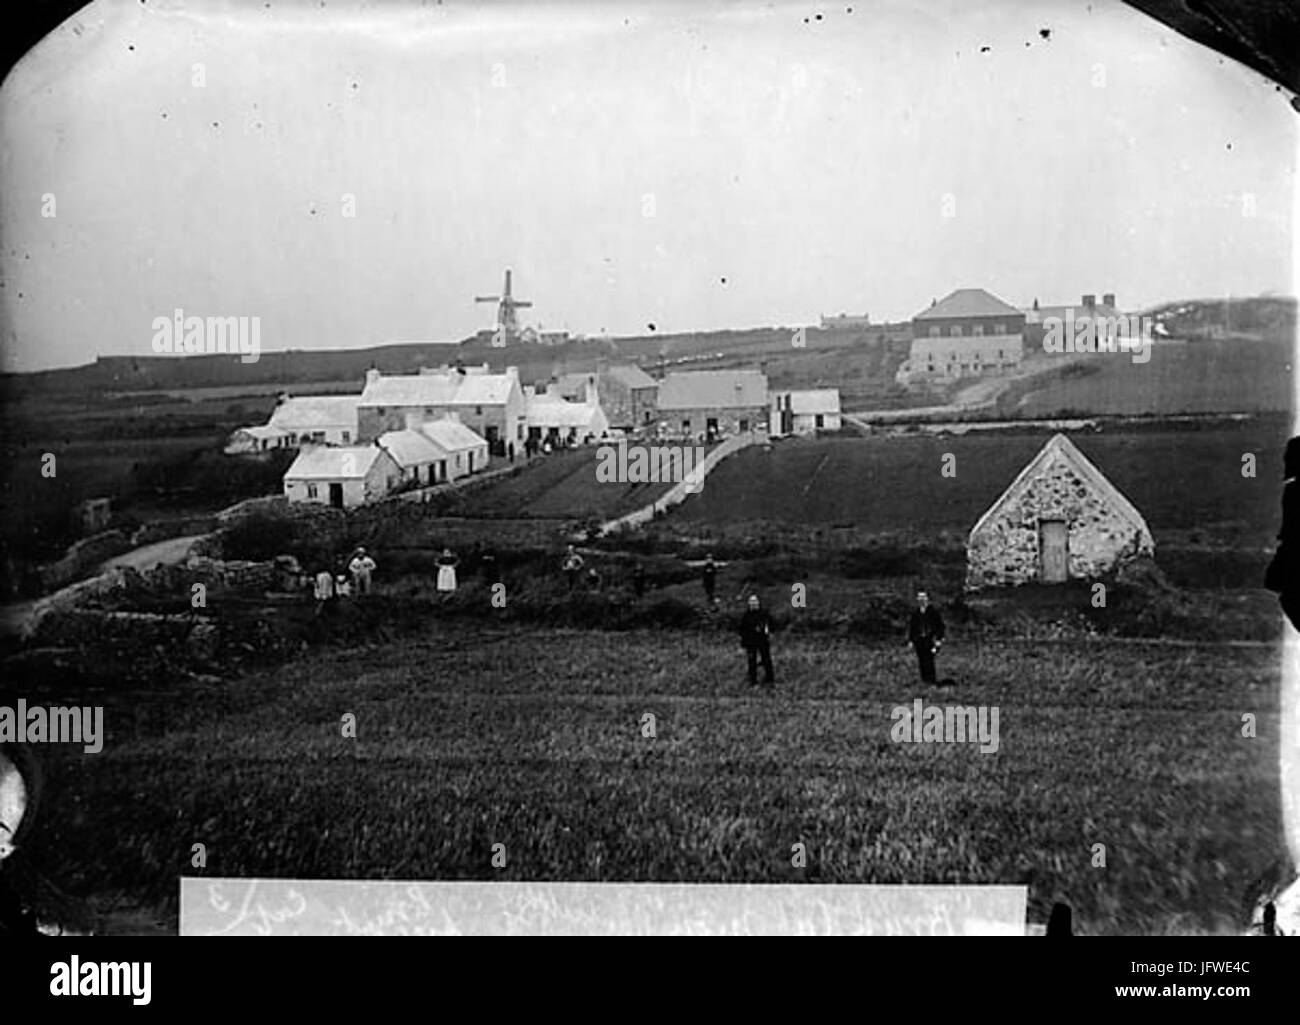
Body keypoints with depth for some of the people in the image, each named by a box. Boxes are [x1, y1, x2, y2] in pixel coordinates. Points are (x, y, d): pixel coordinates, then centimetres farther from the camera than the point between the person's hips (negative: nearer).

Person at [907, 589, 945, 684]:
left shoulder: (933, 611, 0)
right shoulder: (915, 612, 10)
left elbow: (940, 625, 0)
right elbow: (910, 626, 14)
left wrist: (938, 639, -6)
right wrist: (910, 640, 8)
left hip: (930, 639, -4)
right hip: (918, 640, 4)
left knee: (929, 660, -9)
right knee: (921, 660, 3)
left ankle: (931, 679, -4)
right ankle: (924, 680, 10)